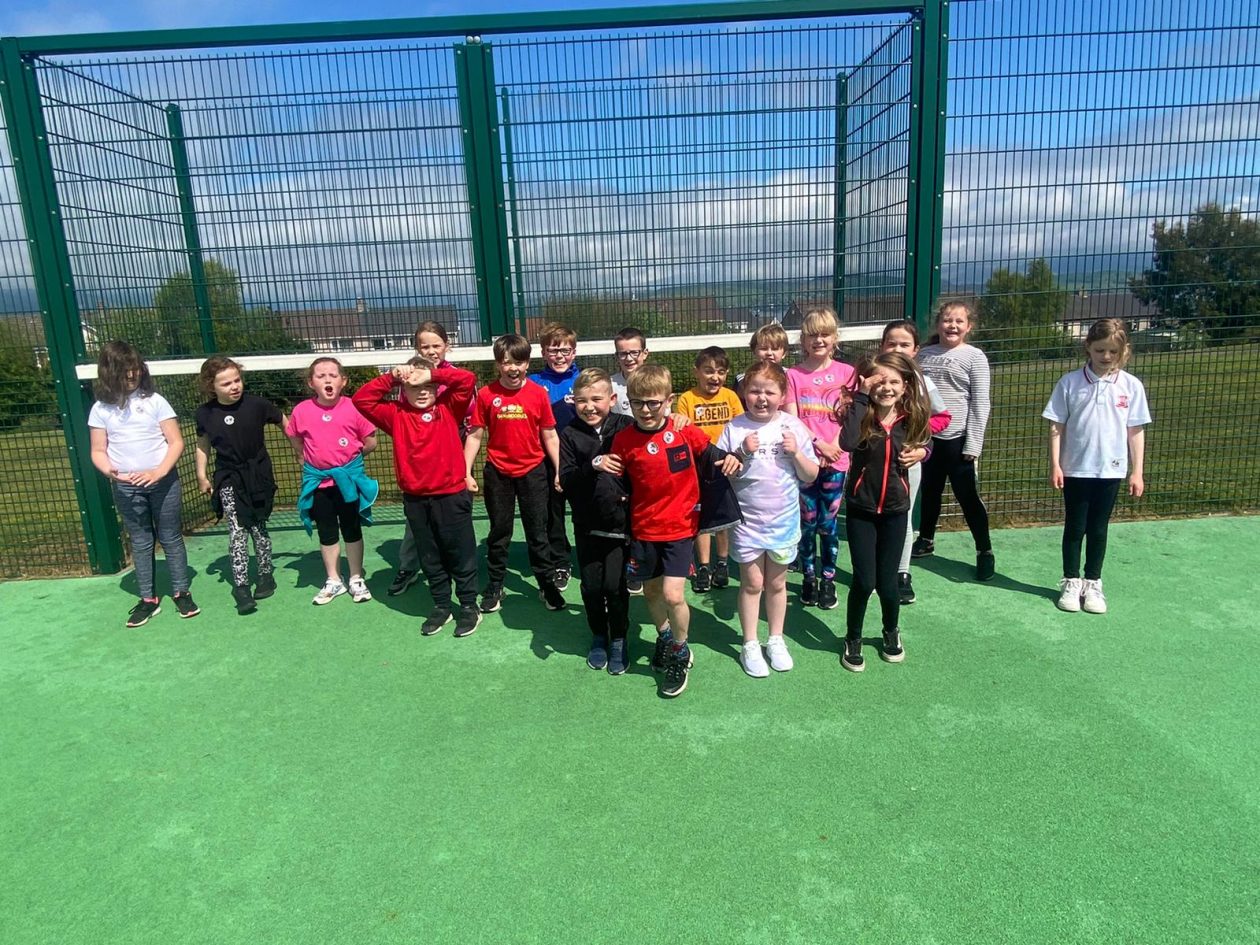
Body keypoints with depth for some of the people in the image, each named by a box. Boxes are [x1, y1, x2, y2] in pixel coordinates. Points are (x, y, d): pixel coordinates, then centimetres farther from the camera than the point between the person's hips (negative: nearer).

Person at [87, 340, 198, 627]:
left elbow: (176, 442, -6)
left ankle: (181, 592, 19)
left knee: (170, 537, 8)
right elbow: (98, 451, 3)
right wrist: (109, 471, -19)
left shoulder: (154, 400, -5)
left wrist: (159, 472, -18)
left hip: (162, 481, -1)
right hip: (125, 486, 2)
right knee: (140, 542, 11)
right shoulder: (101, 408, 0)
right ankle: (148, 599, 19)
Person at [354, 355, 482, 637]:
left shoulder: (448, 409, -1)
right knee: (430, 557, 15)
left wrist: (433, 374, -12)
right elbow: (361, 399, 0)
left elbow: (468, 380, -12)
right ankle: (441, 606, 30)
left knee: (461, 553, 8)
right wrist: (391, 377, -6)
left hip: (451, 495, -3)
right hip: (415, 499, 3)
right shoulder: (396, 415, 4)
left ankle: (469, 606, 22)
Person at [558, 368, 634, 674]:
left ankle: (618, 640, 22)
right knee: (591, 586, 8)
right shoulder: (570, 435, -2)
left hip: (619, 521, -1)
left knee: (615, 585, -3)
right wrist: (592, 466, -26)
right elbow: (566, 482, -12)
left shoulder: (626, 427, -4)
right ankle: (598, 637, 33)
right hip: (587, 524, 2)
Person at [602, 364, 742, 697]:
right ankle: (664, 636, 50)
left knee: (673, 595, -11)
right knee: (651, 591, 19)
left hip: (680, 526, -2)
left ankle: (680, 653, 18)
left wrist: (728, 458, -13)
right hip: (644, 529, 3)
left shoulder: (685, 431, -10)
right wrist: (605, 468, -18)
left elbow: (709, 453, 5)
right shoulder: (623, 440, -8)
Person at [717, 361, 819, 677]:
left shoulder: (792, 426, -3)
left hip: (784, 519, 1)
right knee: (752, 583, 7)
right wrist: (741, 453, -20)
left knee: (776, 582, 14)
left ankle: (776, 639, 31)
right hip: (747, 519, -1)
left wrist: (796, 452, -16)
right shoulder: (735, 428, -7)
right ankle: (750, 645, 22)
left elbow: (811, 476, 1)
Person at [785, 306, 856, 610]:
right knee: (807, 522, 7)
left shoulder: (846, 373, 3)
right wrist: (818, 444, -14)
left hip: (836, 459, 0)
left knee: (829, 522, 7)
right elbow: (791, 420, -4)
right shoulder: (793, 375, 1)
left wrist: (834, 446, -12)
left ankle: (828, 579, 21)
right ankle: (808, 578, 22)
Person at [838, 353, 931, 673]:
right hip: (860, 510, -2)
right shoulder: (861, 415, -12)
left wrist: (920, 452, -7)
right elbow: (847, 443, -34)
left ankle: (892, 632, 38)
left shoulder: (911, 418, -4)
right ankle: (853, 639, 22)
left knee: (887, 582, 8)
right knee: (863, 580, -3)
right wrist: (861, 396, -28)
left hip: (895, 511, 2)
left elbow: (924, 446, 15)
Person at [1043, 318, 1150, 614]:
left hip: (1111, 470, 1)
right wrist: (1055, 465, -6)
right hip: (1075, 469, -1)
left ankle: (1093, 583, 25)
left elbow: (1136, 431, 2)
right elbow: (1057, 426, -3)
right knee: (1074, 528, 9)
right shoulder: (1070, 383, -6)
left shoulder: (1131, 386, -2)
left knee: (1098, 529, 12)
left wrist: (1137, 472, 2)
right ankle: (1071, 582, 22)